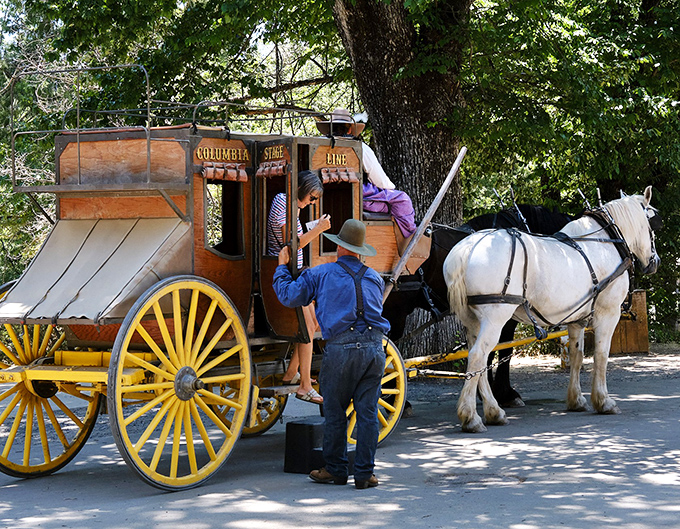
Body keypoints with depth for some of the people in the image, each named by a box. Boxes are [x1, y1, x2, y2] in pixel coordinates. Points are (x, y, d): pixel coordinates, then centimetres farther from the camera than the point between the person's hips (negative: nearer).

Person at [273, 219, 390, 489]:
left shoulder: (321, 274, 3)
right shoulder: (374, 278, 15)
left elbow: (288, 296, 5)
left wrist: (282, 266, 22)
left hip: (340, 348, -3)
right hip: (374, 347, 3)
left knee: (335, 412, 8)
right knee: (367, 412, 5)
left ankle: (335, 469, 15)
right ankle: (364, 473, 7)